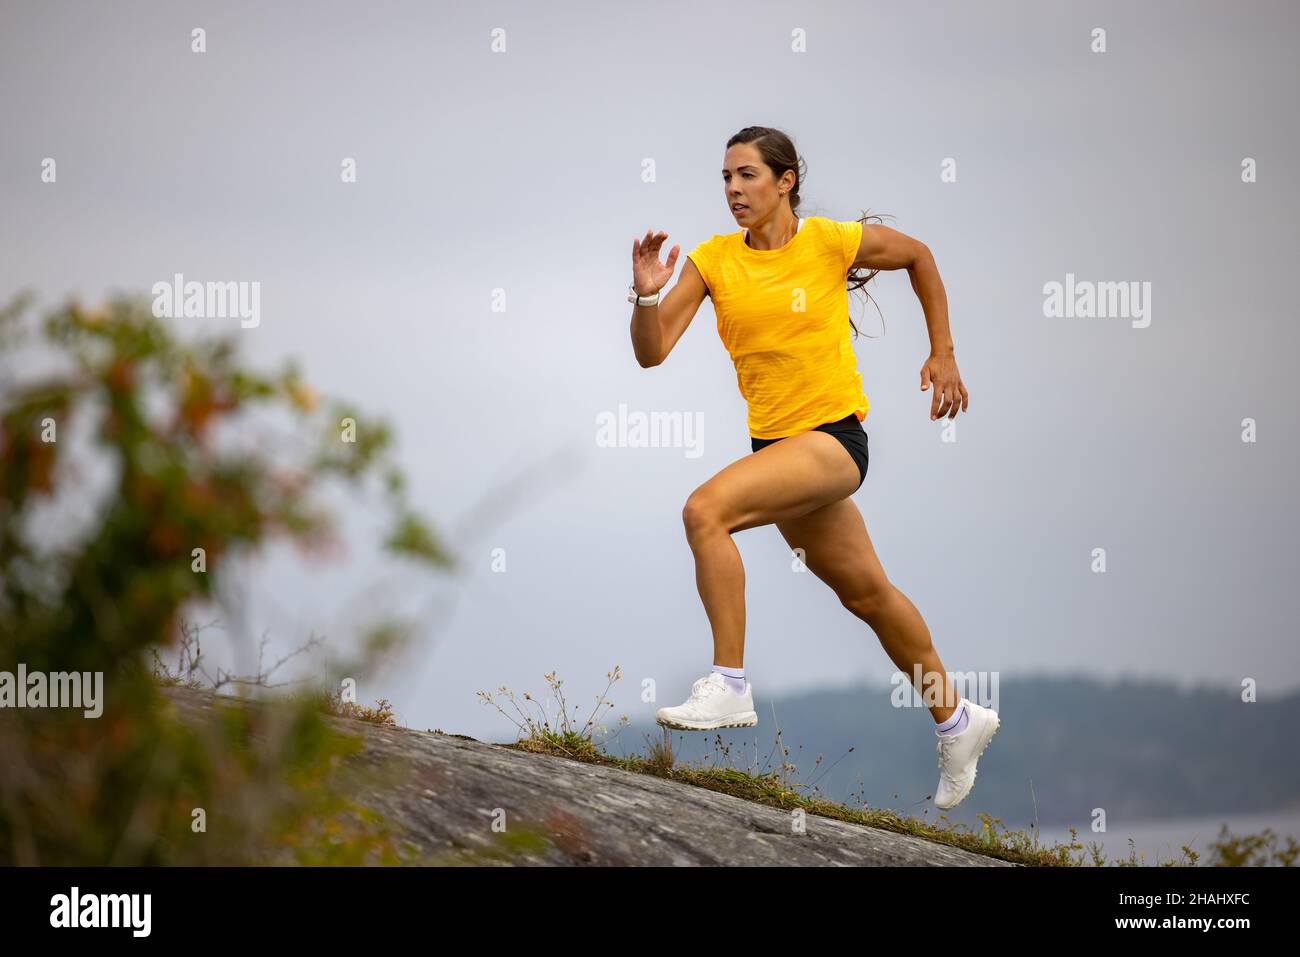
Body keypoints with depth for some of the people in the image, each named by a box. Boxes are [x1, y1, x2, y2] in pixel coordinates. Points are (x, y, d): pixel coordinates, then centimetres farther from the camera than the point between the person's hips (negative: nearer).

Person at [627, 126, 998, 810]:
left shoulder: (833, 242, -8)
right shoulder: (713, 260, 0)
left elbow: (918, 255, 10)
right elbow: (652, 353, -6)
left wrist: (943, 355, 11)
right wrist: (647, 295, -25)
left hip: (834, 437, -6)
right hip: (775, 441, 6)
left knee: (706, 510, -27)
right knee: (864, 591, 17)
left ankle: (728, 687, -24)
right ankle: (955, 721, 36)